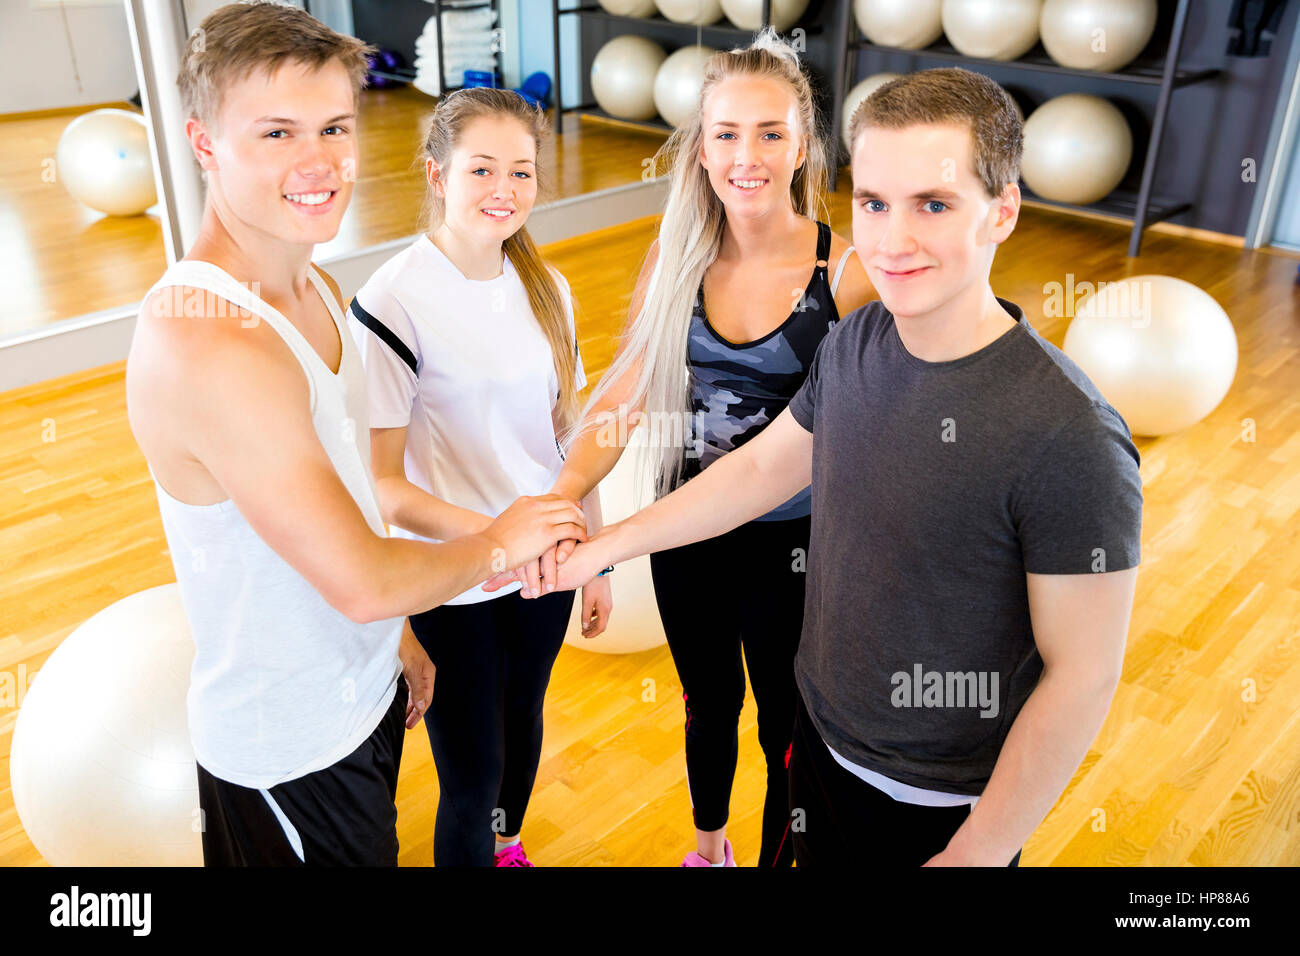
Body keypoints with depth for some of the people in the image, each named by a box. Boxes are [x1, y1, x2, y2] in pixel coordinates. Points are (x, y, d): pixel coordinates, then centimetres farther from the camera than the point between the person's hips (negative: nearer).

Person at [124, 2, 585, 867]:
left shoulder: (316, 291, -1)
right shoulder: (203, 342, -30)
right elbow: (362, 581, -28)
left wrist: (396, 633, 13)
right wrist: (499, 544, -12)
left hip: (363, 690, 8)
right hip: (288, 752, -8)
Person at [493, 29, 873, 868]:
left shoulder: (846, 272, -16)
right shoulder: (675, 258, -6)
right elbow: (625, 392, -11)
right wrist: (561, 496, -25)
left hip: (792, 544, -3)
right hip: (688, 535, 4)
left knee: (786, 728, 17)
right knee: (708, 706, 27)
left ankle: (777, 855, 47)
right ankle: (708, 846, 56)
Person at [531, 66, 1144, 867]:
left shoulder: (1071, 438, -28)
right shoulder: (854, 344, -8)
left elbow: (1083, 678, -21)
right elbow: (762, 467, 6)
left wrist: (976, 854, -14)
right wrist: (601, 548, 7)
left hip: (943, 808, -5)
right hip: (822, 742, 6)